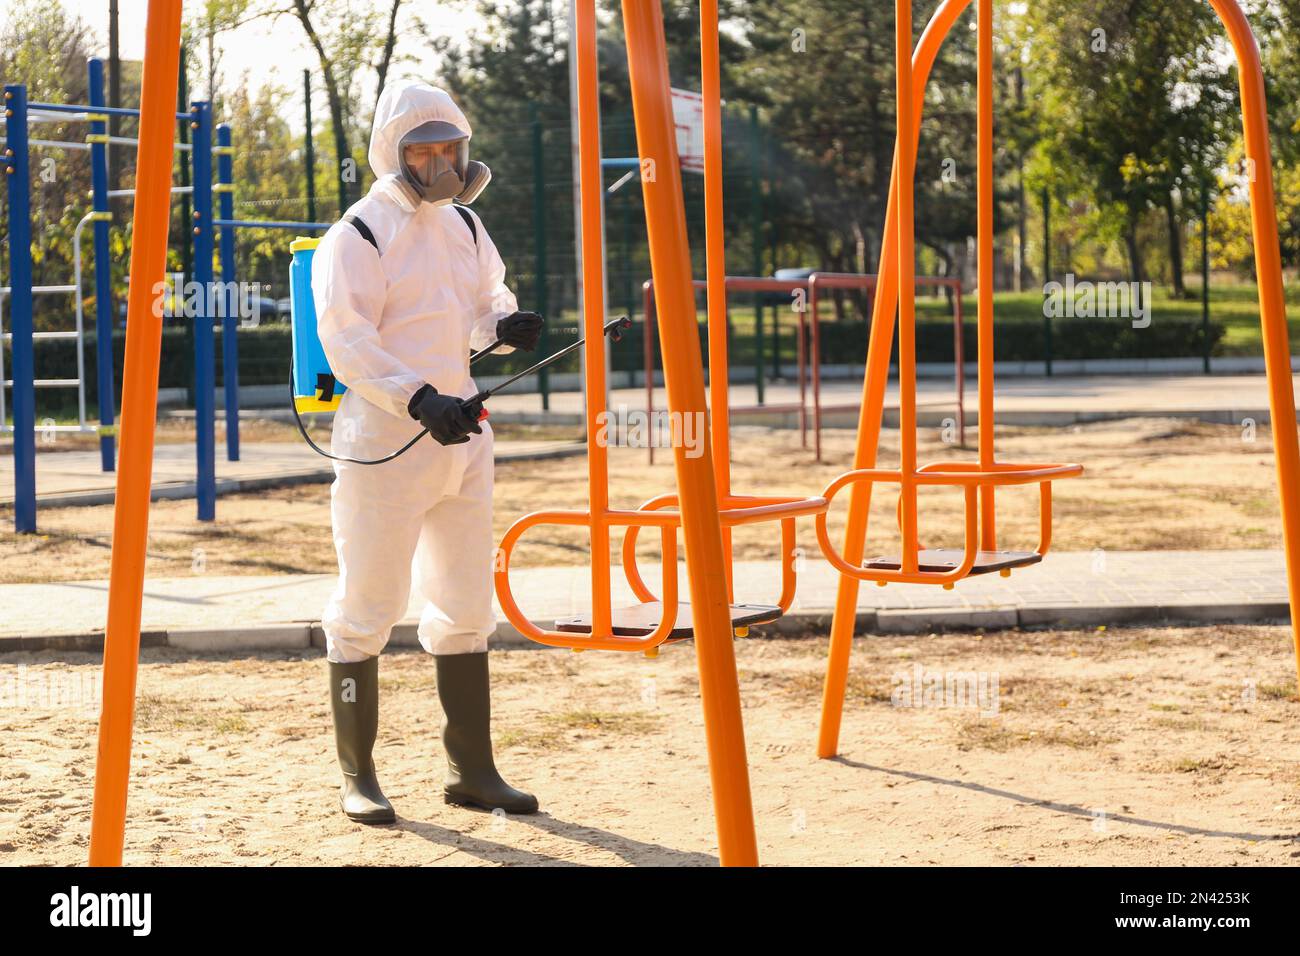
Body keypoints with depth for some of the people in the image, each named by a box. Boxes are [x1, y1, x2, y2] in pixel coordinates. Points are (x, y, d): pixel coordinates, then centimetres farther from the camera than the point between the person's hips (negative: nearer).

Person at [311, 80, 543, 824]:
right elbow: (347, 342, -17)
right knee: (367, 608, -3)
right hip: (384, 442, -7)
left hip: (461, 437, 7)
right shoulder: (359, 235, -9)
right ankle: (358, 777, 8)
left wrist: (504, 324, 1)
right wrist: (418, 400, -29)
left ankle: (472, 770, 21)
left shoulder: (464, 226, 13)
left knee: (466, 608, 11)